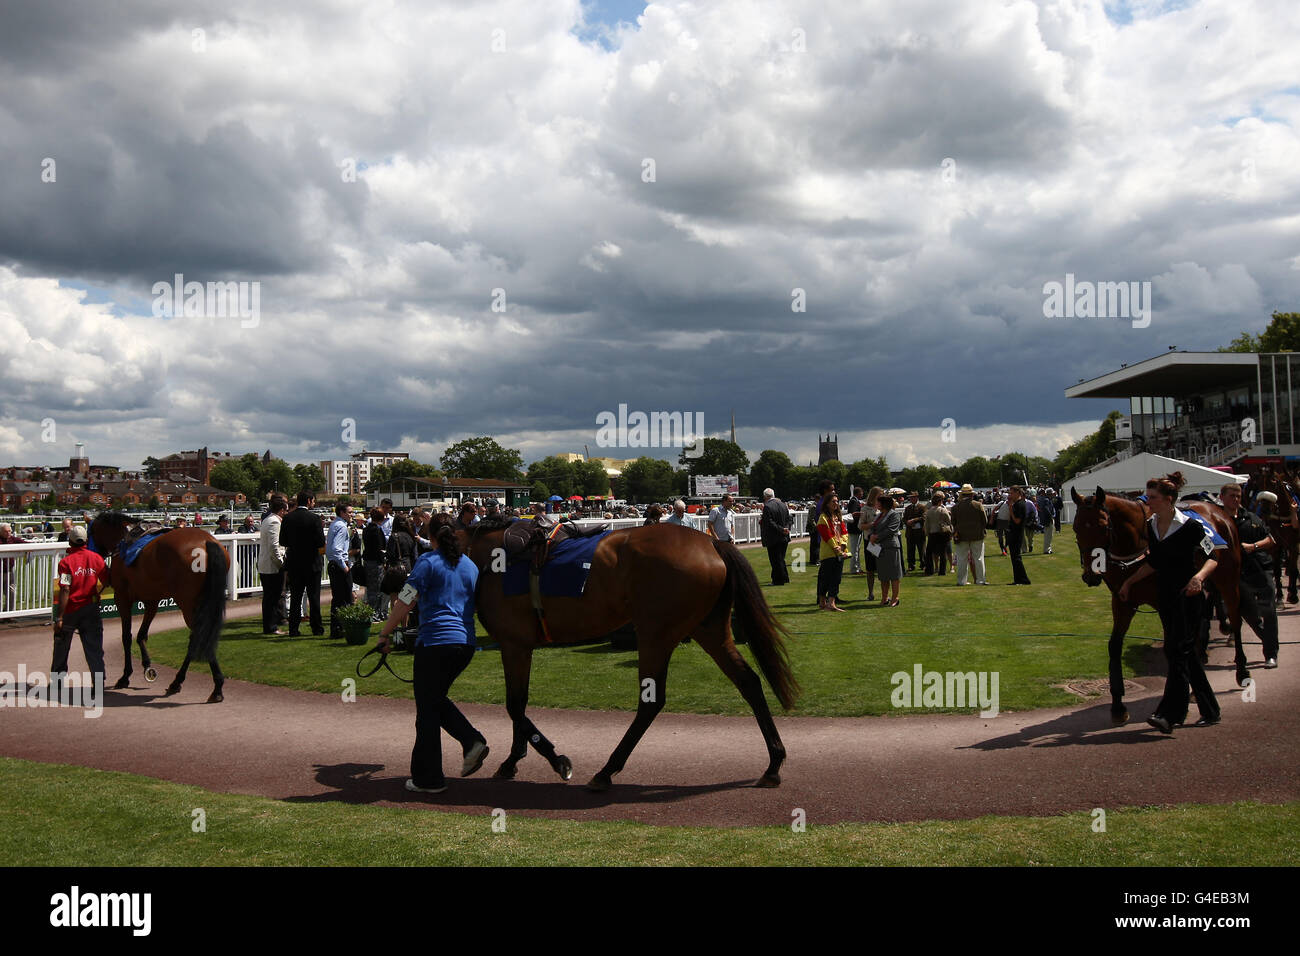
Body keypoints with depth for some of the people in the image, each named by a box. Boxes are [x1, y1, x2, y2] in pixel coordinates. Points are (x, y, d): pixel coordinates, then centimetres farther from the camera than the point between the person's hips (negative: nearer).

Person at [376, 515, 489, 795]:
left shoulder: (428, 562, -5)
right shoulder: (471, 566, 14)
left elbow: (404, 604, -8)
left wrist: (384, 635, 2)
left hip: (435, 642, -6)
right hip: (466, 643, 7)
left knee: (427, 709, 4)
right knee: (437, 699, 23)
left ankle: (428, 779, 10)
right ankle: (472, 741, 5)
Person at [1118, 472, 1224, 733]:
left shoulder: (1190, 525, -13)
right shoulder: (1151, 526, 7)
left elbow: (1213, 556, -11)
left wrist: (1199, 576, -29)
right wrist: (1129, 582, 14)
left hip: (1188, 594, -8)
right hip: (1165, 594, 8)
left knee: (1177, 650, -12)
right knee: (1185, 652, 12)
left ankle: (1169, 714, -15)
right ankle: (1209, 710, 23)